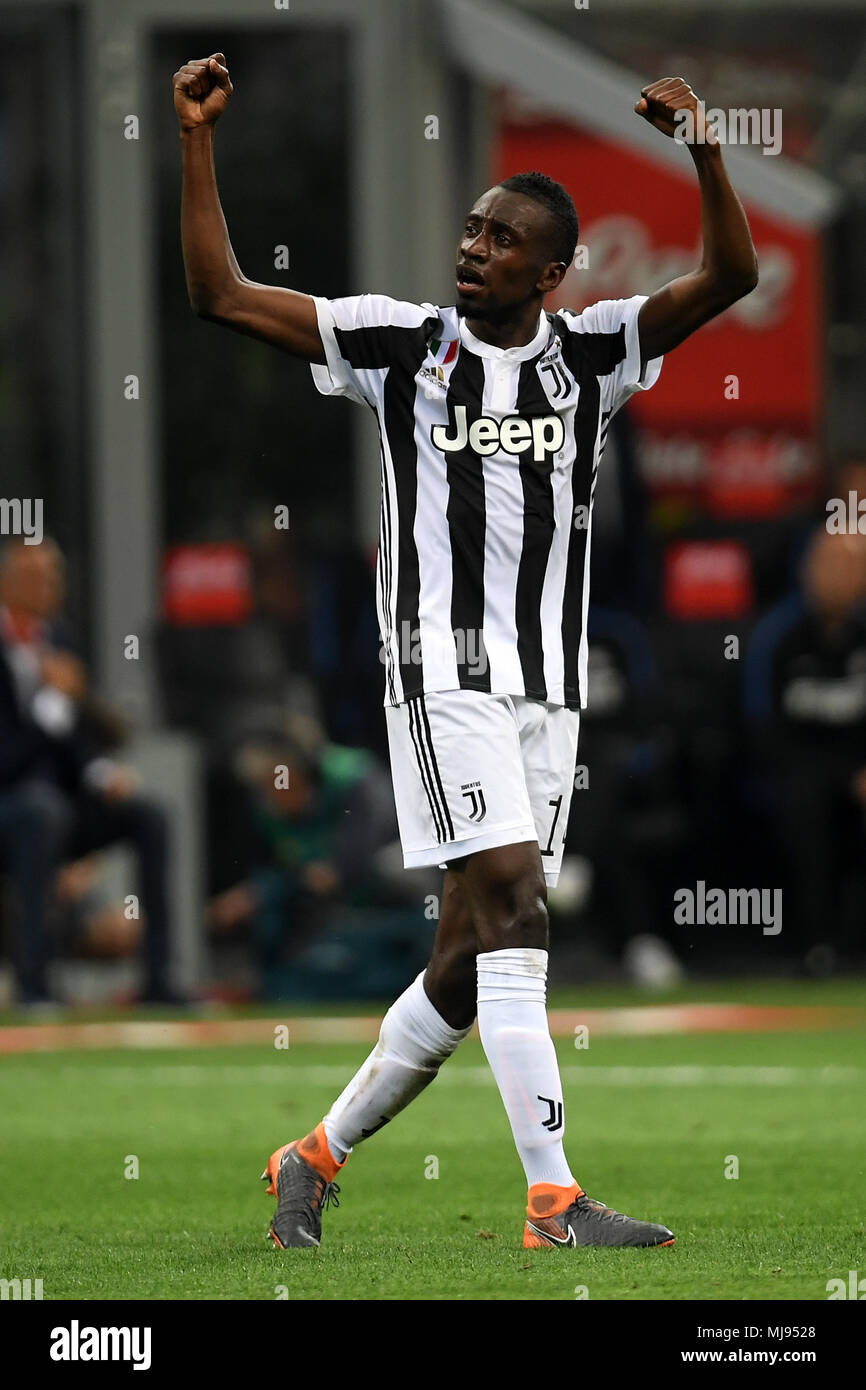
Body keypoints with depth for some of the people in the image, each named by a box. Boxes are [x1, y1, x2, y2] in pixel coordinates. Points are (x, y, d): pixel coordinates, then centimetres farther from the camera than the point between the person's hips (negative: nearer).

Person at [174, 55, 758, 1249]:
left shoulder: (591, 353, 7)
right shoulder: (399, 342, 3)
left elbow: (731, 275, -3)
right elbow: (221, 294, 1)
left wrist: (703, 148, -16)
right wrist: (198, 141, -5)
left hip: (548, 685, 4)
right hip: (444, 670, -4)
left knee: (473, 961, 8)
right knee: (510, 902, -18)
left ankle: (319, 1156, 26)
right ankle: (554, 1203, -22)